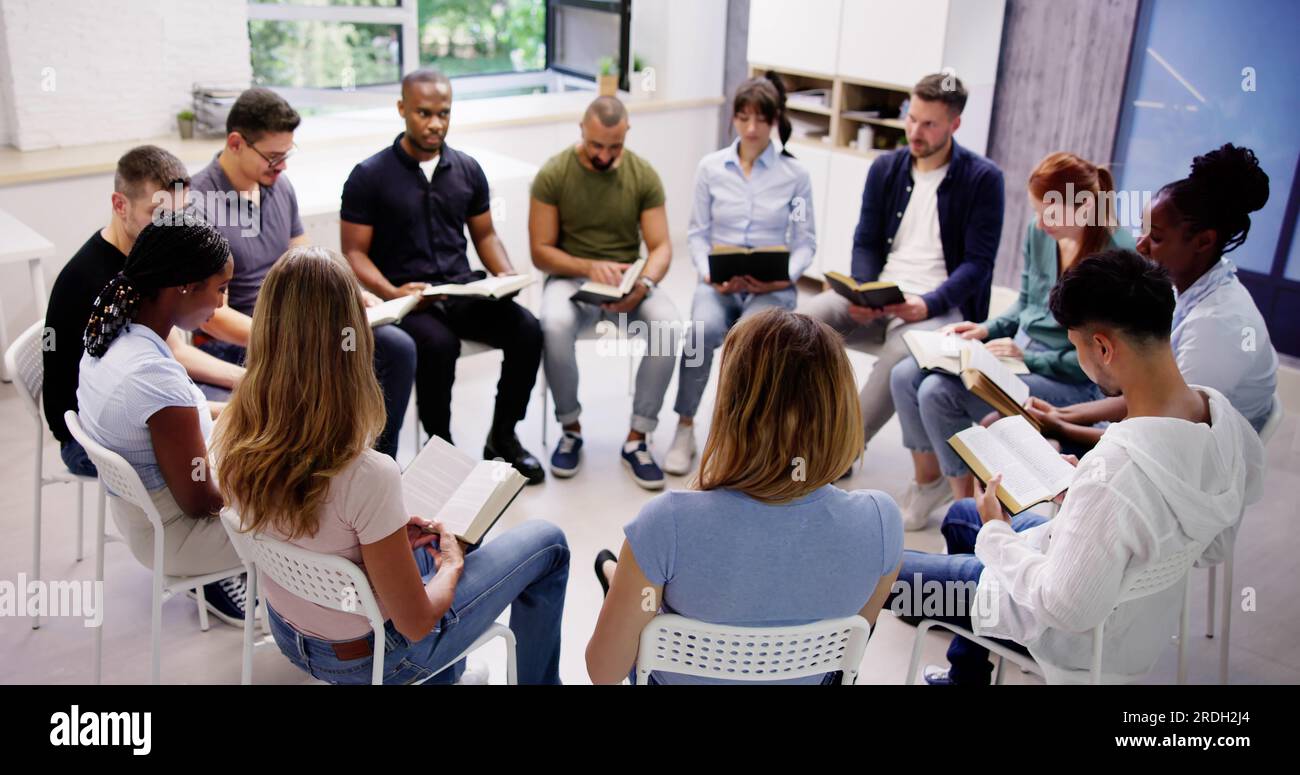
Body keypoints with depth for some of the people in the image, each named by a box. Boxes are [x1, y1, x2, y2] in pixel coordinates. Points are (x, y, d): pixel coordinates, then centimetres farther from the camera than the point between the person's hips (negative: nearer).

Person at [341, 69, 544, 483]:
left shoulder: (467, 169, 10)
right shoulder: (369, 176, -2)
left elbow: (484, 234, 19)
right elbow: (354, 252, -3)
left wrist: (507, 275, -1)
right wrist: (391, 293, -21)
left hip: (462, 288, 4)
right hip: (405, 297, -4)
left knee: (526, 329, -21)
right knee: (439, 344, -35)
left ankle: (503, 436, -1)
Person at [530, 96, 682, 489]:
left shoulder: (644, 175, -1)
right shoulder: (553, 174, -7)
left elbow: (661, 246, -3)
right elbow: (541, 251, -7)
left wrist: (645, 284, -25)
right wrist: (589, 267, -25)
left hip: (627, 283, 2)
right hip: (570, 277, -1)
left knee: (669, 326, -29)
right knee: (554, 325, -36)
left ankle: (637, 439, -15)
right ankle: (571, 428, -11)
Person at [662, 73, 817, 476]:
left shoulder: (795, 174, 2)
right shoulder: (710, 167, 5)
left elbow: (805, 242, 3)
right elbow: (698, 232, 6)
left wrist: (785, 278, -14)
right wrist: (709, 274, -11)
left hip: (771, 287, -1)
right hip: (720, 282, 1)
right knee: (704, 328, -33)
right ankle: (685, 429, -16)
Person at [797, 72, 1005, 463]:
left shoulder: (983, 178, -4)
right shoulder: (885, 168, 10)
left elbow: (978, 263, -8)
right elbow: (866, 243, 10)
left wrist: (928, 304, -24)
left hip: (941, 305, -4)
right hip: (878, 294, 5)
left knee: (901, 353, -37)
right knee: (805, 317, -22)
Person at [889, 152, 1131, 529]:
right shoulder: (1039, 232, 2)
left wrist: (1028, 358, -20)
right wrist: (987, 329, -1)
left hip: (1073, 382, -8)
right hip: (1019, 349, 8)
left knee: (940, 392, -24)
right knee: (906, 375, -9)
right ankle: (927, 480, 11)